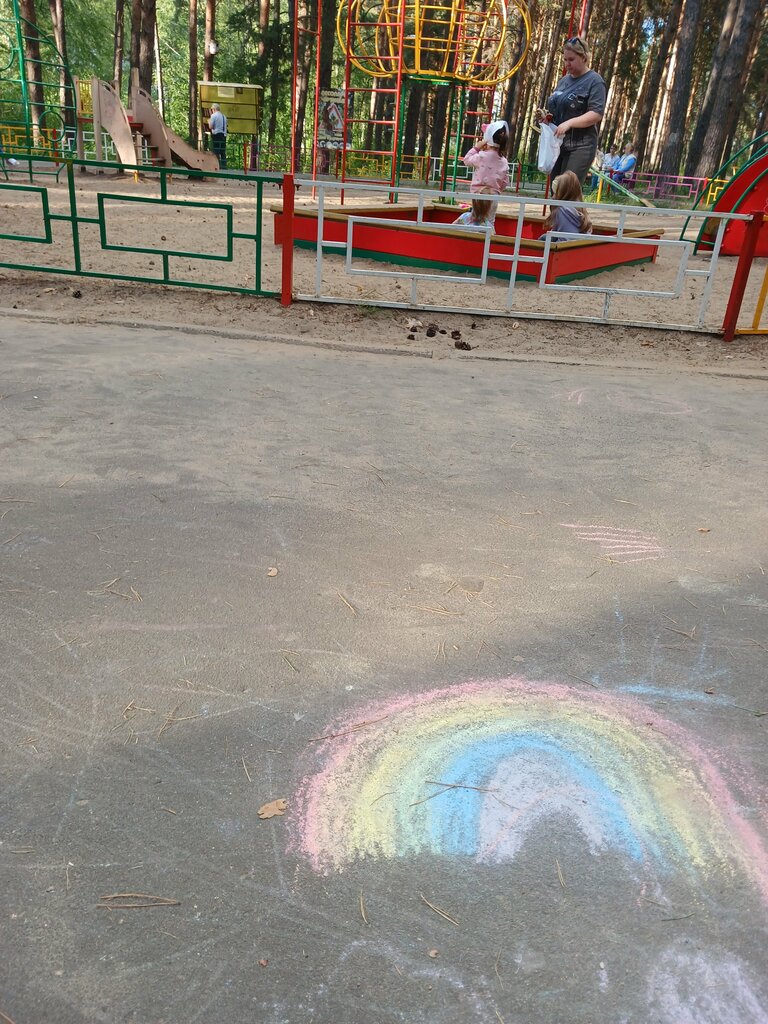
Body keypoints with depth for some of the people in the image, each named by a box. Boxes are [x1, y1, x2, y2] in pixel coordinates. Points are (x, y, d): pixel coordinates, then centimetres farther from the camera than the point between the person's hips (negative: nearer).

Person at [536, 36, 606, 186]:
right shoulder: (564, 80, 18)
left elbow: (597, 114, -14)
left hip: (580, 147, -8)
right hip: (558, 145, 8)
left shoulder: (594, 81, -4)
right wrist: (545, 115, 6)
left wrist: (569, 123, -26)